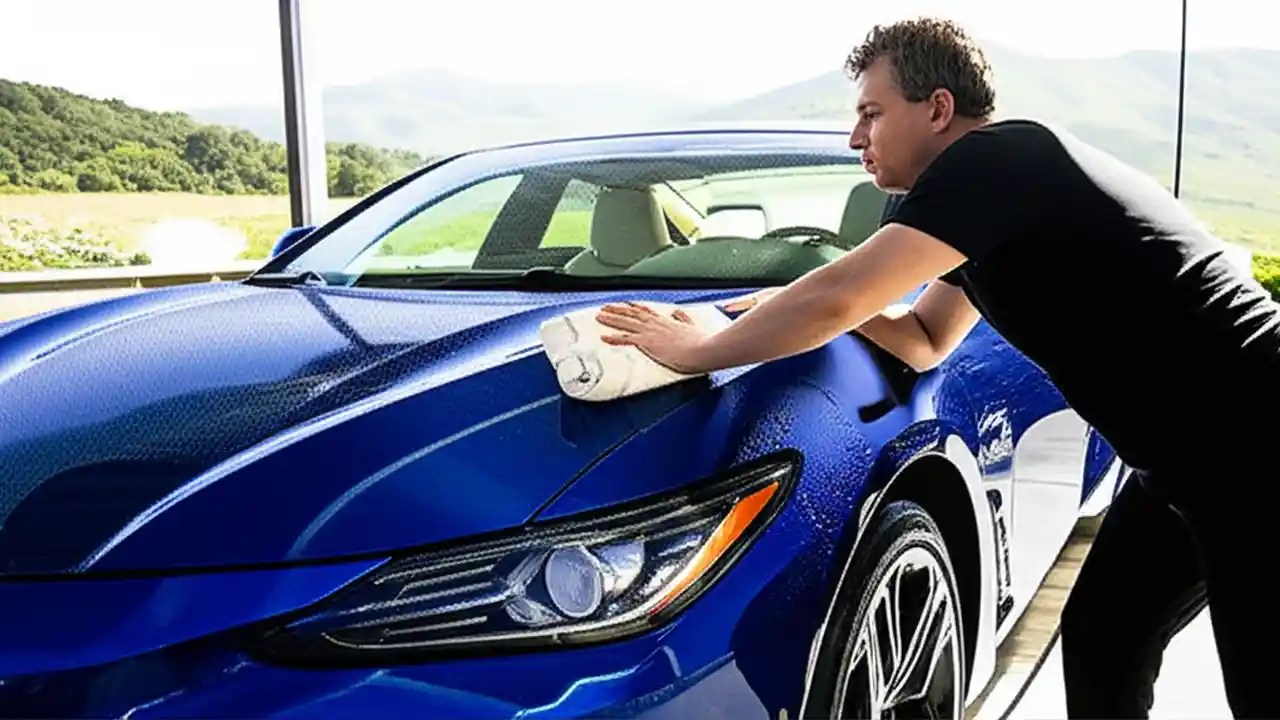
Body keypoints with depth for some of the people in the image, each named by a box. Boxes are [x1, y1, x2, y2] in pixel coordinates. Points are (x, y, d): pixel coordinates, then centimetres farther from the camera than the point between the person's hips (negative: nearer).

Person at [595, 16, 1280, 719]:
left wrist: (696, 350, -12)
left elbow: (838, 297, -23)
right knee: (1098, 648, 15)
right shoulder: (1001, 172, 12)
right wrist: (832, 304, 0)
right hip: (1184, 456, 10)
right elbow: (924, 341, 17)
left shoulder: (994, 157, -19)